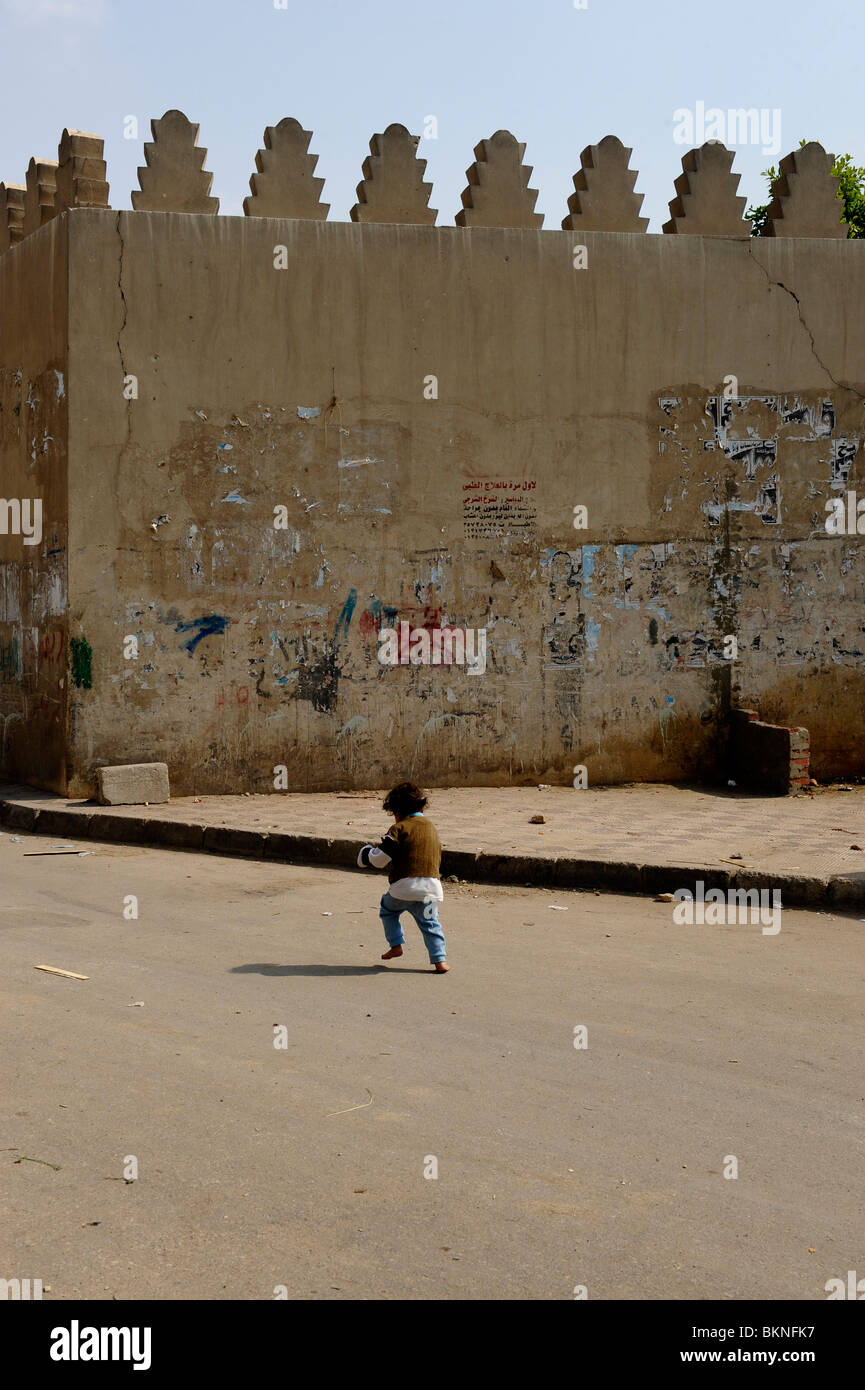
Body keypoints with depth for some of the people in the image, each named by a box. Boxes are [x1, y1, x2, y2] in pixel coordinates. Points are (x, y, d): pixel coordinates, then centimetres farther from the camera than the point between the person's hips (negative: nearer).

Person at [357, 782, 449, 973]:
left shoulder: (399, 828, -4)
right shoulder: (432, 828, 18)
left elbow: (380, 859, -8)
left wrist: (368, 854, 15)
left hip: (403, 887, -4)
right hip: (431, 888, 4)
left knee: (388, 909, 23)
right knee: (430, 924, 8)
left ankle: (396, 944, 20)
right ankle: (439, 959, -3)